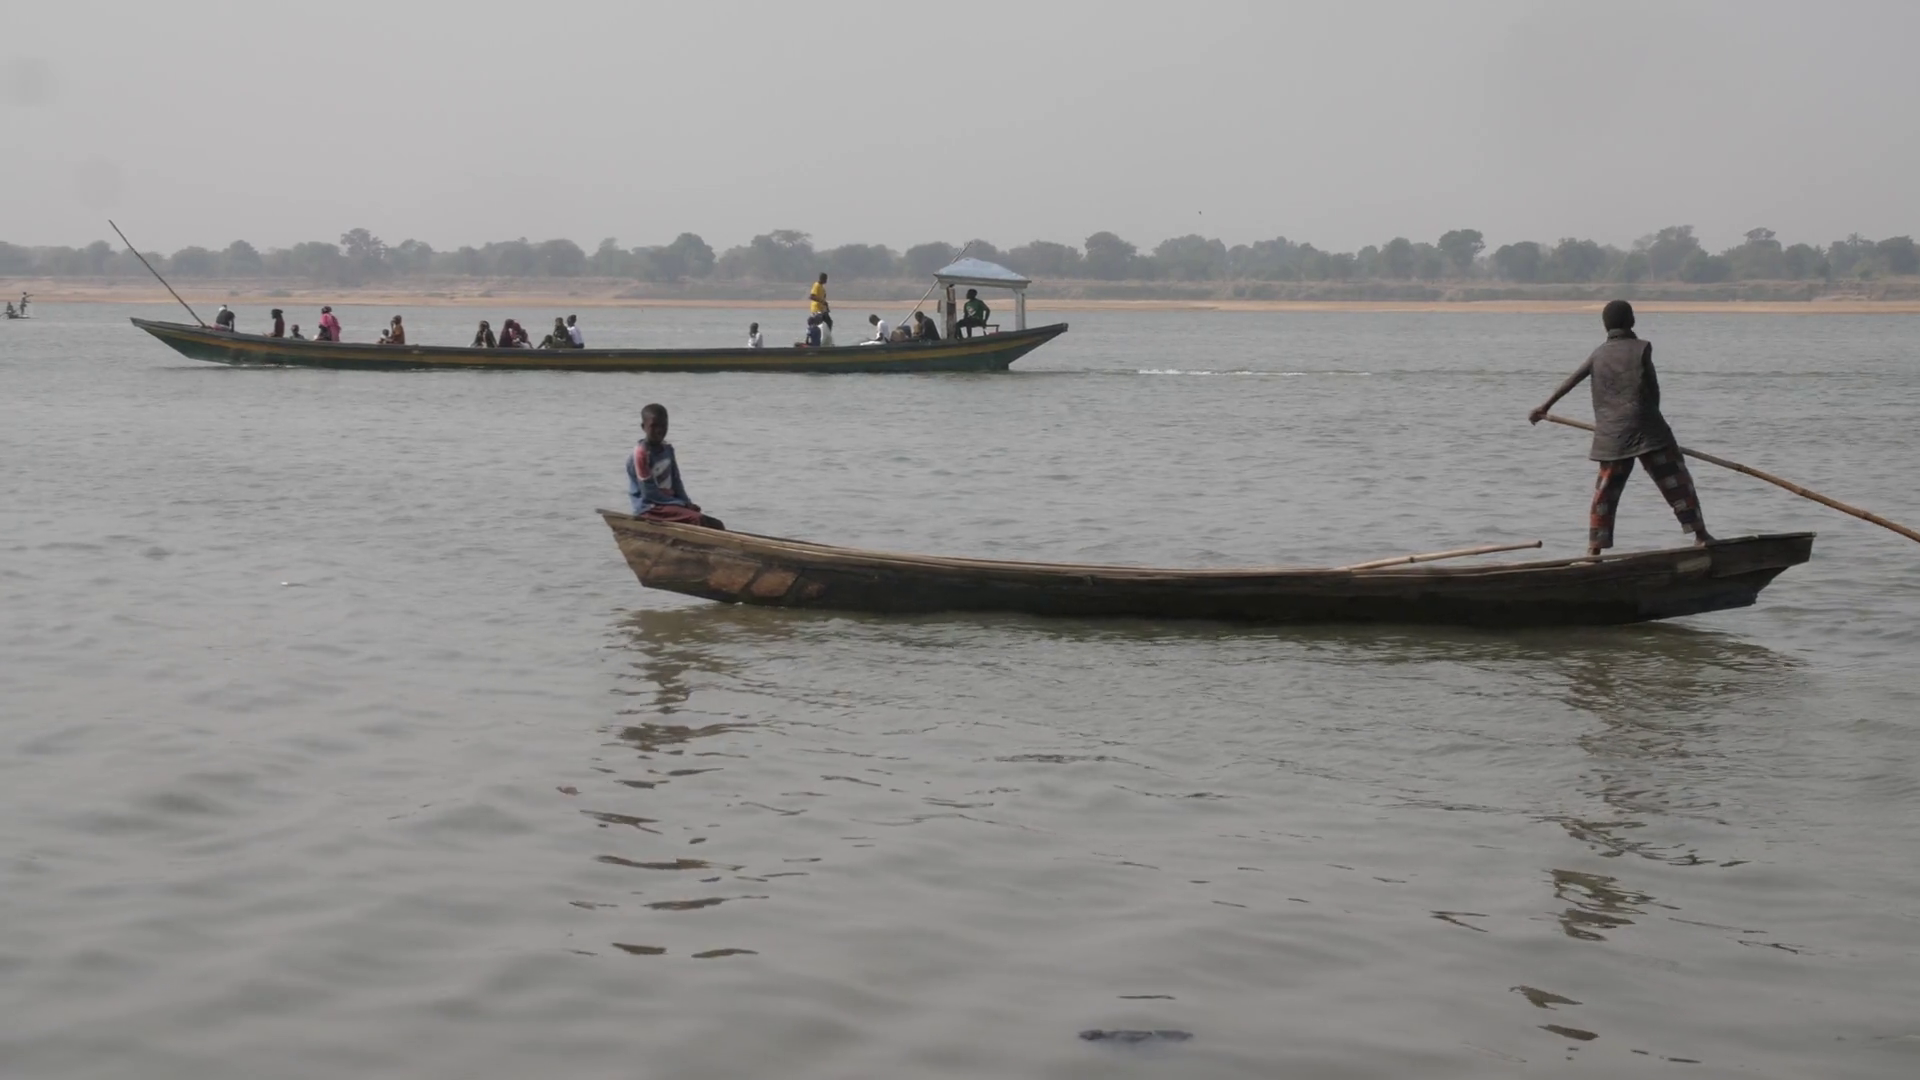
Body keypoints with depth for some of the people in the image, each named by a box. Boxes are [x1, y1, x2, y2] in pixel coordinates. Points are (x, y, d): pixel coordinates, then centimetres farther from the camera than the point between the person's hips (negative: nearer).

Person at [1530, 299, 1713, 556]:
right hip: (1646, 429, -4)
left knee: (1605, 492, 11)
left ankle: (1595, 547, 8)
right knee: (1676, 481, 1)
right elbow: (1654, 390, -1)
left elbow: (1571, 381, 18)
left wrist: (1545, 407, 27)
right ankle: (1700, 535, -1)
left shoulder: (1599, 354, 10)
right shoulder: (1642, 348, -1)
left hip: (1611, 437, 4)